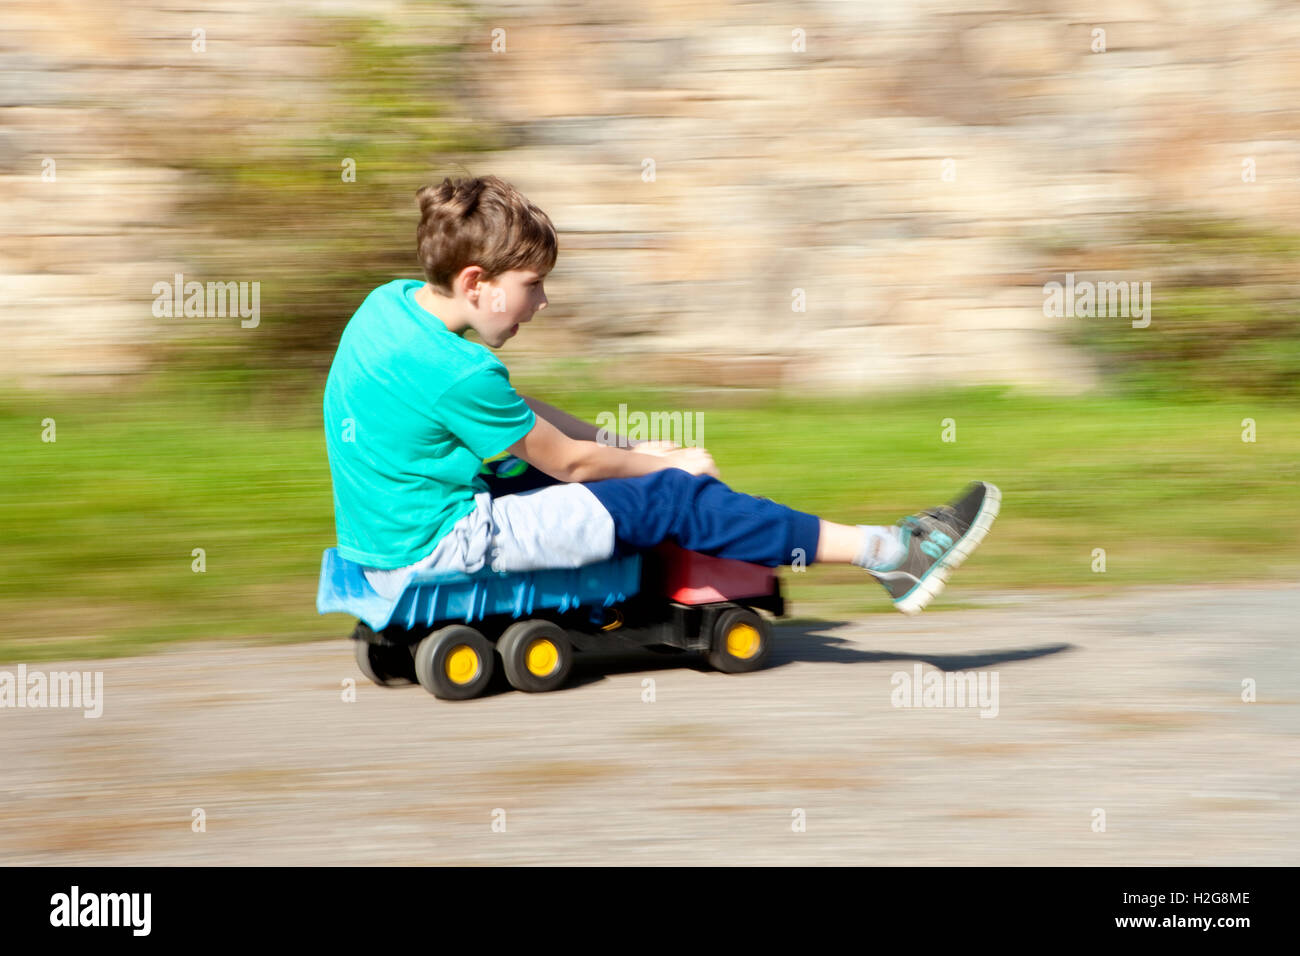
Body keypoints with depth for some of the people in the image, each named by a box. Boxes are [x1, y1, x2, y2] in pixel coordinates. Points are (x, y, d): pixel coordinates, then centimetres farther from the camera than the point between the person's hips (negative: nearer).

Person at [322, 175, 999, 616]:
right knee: (670, 497, -10)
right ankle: (885, 554, -7)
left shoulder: (393, 300, 4)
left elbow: (513, 409, 15)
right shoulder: (459, 372, -25)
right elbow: (567, 461, -11)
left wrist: (623, 447, 13)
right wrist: (667, 464, 5)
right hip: (439, 550, -10)